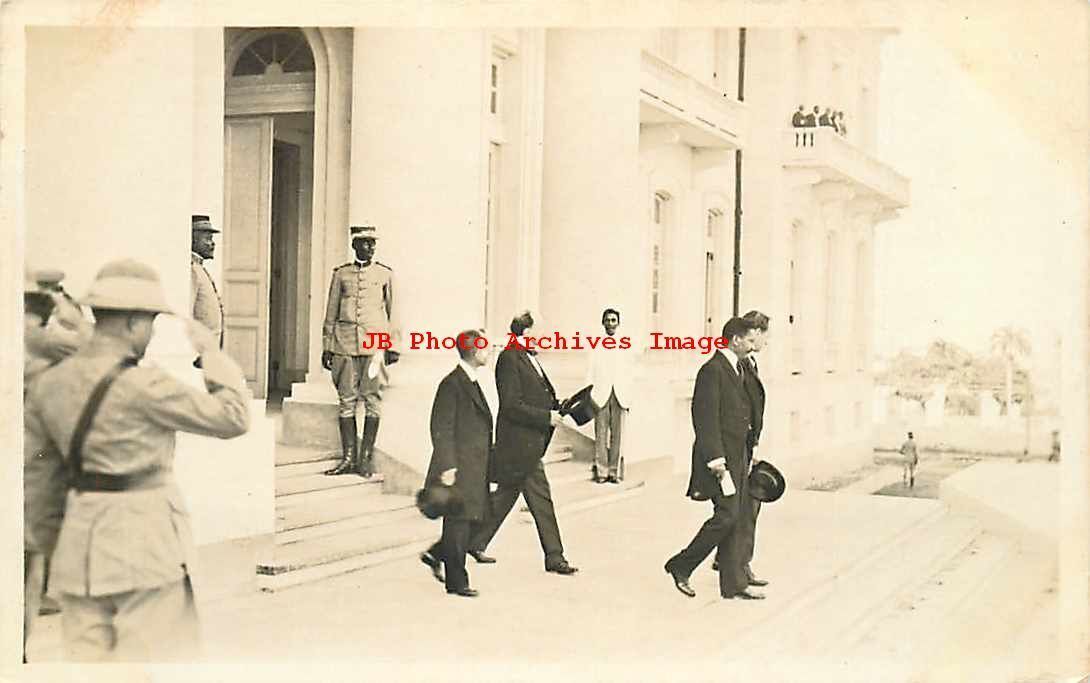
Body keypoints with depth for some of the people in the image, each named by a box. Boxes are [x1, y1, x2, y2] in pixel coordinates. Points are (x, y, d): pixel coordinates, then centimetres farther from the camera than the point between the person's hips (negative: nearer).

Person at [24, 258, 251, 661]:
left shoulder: (49, 383, 5)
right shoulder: (143, 386, -15)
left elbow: (36, 473, 11)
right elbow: (233, 417, -9)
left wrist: (48, 542, 22)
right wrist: (210, 352, 1)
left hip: (80, 540, 7)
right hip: (145, 536, -7)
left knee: (89, 657, 12)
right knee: (157, 657, 2)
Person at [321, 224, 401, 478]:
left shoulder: (385, 274, 8)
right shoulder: (341, 274, 10)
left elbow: (392, 312, 10)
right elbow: (331, 313, 12)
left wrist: (393, 346, 4)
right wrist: (326, 347, 8)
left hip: (375, 342, -1)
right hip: (344, 342, 1)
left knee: (372, 399, -2)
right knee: (346, 400, 2)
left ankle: (366, 457, 5)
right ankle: (348, 457, 8)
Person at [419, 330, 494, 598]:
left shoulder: (472, 383, 16)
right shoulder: (451, 384, -13)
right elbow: (441, 429, -17)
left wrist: (485, 469, 23)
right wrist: (447, 467, -20)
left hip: (476, 470, 9)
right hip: (459, 470, -9)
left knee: (475, 520, 12)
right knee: (458, 523, 0)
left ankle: (435, 555, 27)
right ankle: (456, 581, 9)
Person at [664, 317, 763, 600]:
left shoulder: (737, 369, 17)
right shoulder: (712, 370, -13)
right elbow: (706, 418, -19)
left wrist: (747, 455, 17)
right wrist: (716, 459, -22)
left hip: (738, 457, 10)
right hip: (721, 458, -10)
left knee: (738, 519, 9)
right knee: (726, 516, -11)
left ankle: (734, 584, 14)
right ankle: (681, 566, 4)